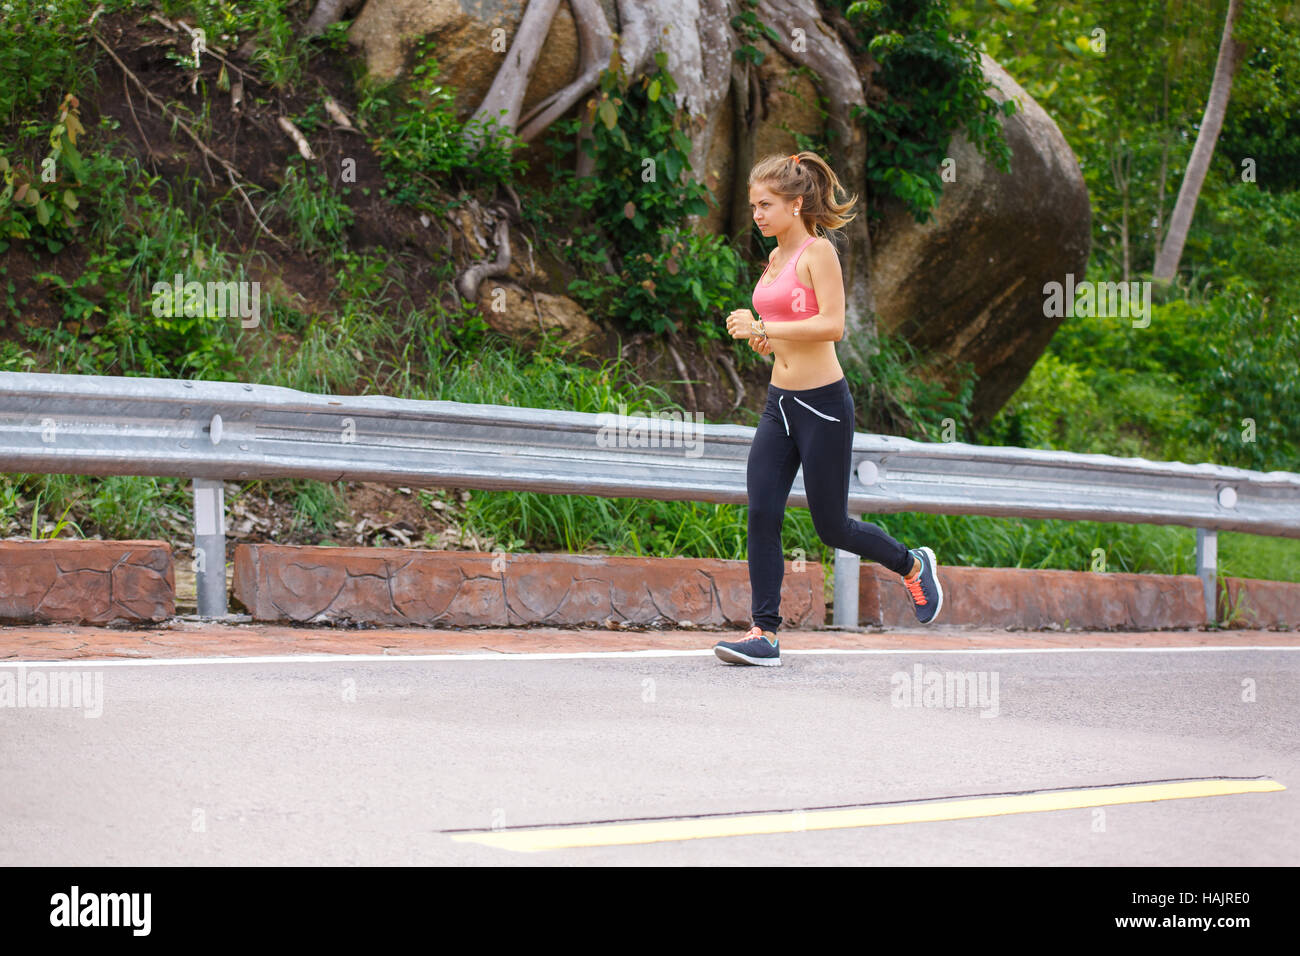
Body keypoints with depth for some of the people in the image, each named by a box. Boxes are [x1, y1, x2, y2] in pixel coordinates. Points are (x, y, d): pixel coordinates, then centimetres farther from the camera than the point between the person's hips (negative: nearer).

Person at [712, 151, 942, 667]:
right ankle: (764, 633, -1)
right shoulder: (775, 258, 12)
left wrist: (763, 328, -24)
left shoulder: (818, 252, -11)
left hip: (823, 403, -7)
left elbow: (832, 325, -23)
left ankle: (912, 564, 30)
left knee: (832, 526, 4)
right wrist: (759, 339, 2)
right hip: (779, 402, 7)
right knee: (762, 514, -4)